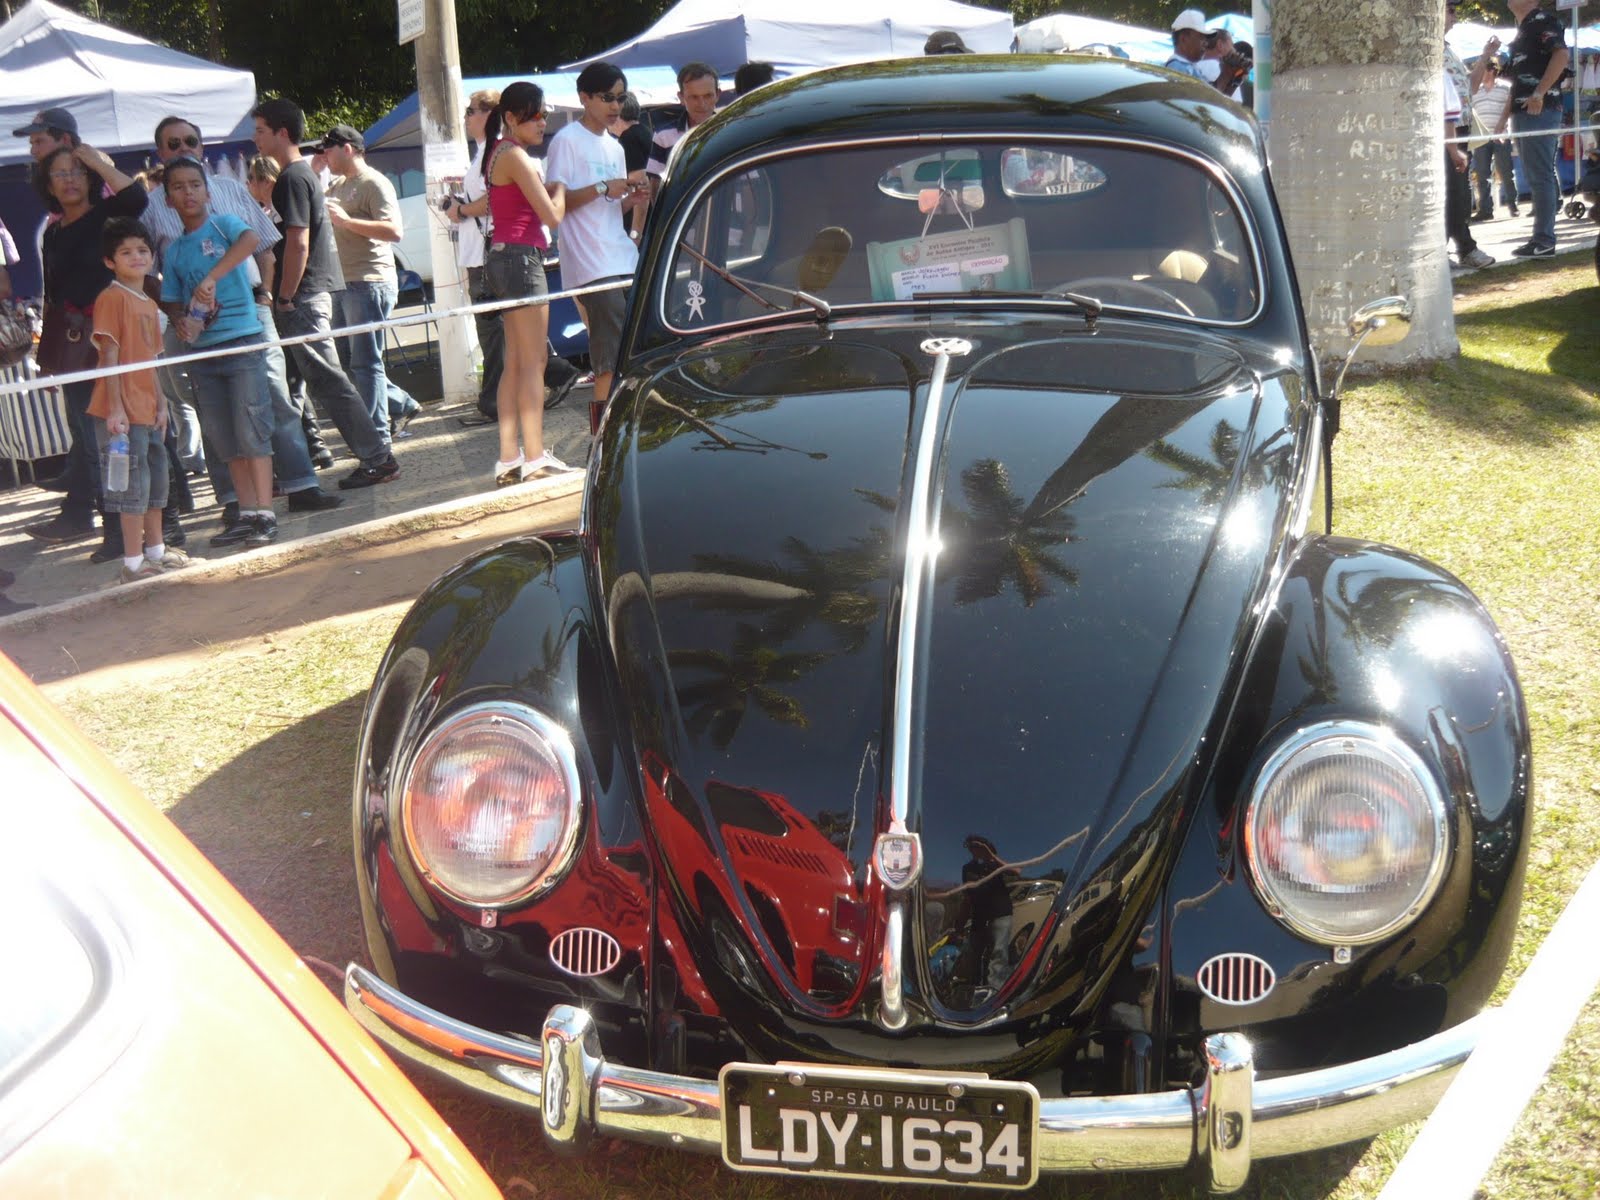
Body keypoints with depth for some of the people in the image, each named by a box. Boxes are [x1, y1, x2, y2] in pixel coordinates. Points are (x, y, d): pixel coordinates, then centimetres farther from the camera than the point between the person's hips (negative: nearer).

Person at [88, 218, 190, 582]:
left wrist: (160, 403, 13)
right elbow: (109, 356, -15)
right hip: (123, 412, -9)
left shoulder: (149, 305, 16)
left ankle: (155, 549, 30)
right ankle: (133, 563, 1)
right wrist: (115, 408, -19)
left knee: (156, 481, 17)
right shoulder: (112, 298, -10)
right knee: (134, 486, -5)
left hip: (147, 410, 9)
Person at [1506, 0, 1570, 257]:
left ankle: (1545, 240, -9)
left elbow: (1562, 55, -22)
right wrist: (1508, 115, 21)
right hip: (1522, 111, 10)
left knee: (1540, 176, -10)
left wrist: (1539, 94, -25)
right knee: (1535, 176, 11)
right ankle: (1541, 236, 14)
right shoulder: (1522, 29, 21)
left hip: (1539, 111, -10)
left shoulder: (1542, 21, -7)